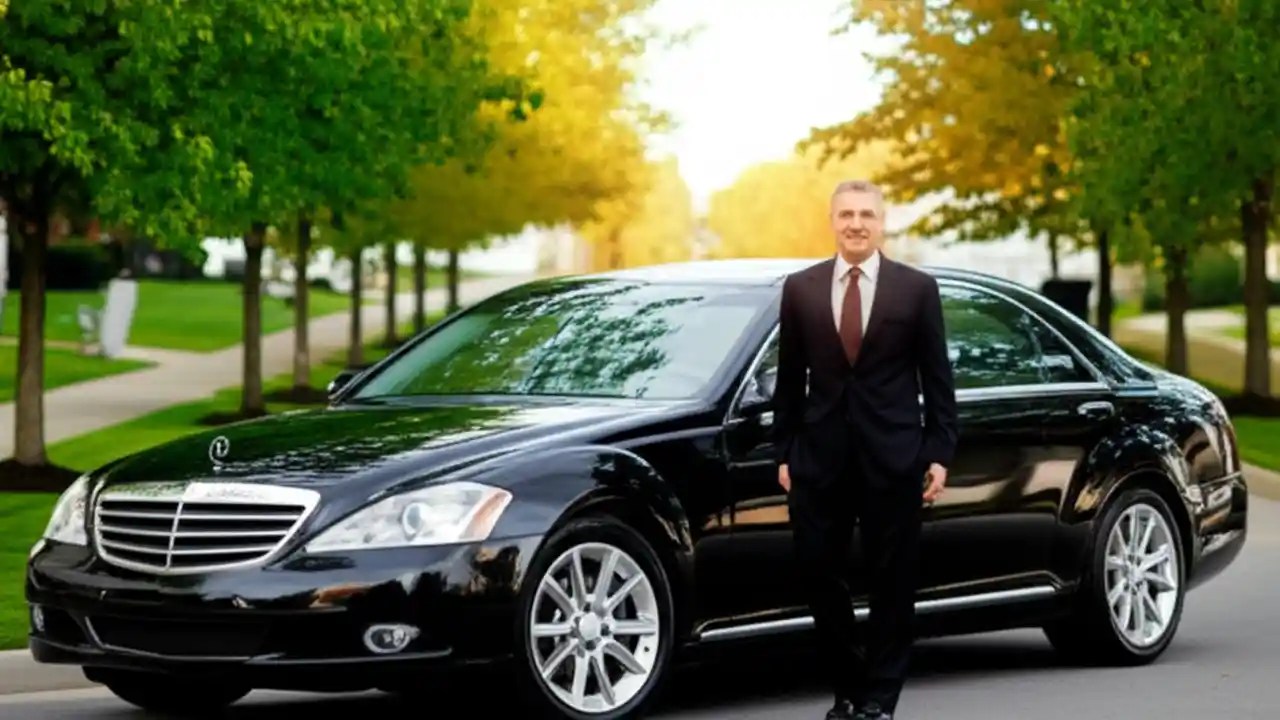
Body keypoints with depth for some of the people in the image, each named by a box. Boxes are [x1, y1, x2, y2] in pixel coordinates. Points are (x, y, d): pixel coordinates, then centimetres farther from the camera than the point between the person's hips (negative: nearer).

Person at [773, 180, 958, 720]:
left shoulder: (917, 288, 2)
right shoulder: (800, 289, 6)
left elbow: (937, 378, 2)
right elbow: (790, 378, 8)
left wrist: (940, 454, -3)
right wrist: (784, 453, 5)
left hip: (892, 455, -1)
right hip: (821, 454, 2)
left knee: (891, 581, 3)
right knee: (821, 573, 4)